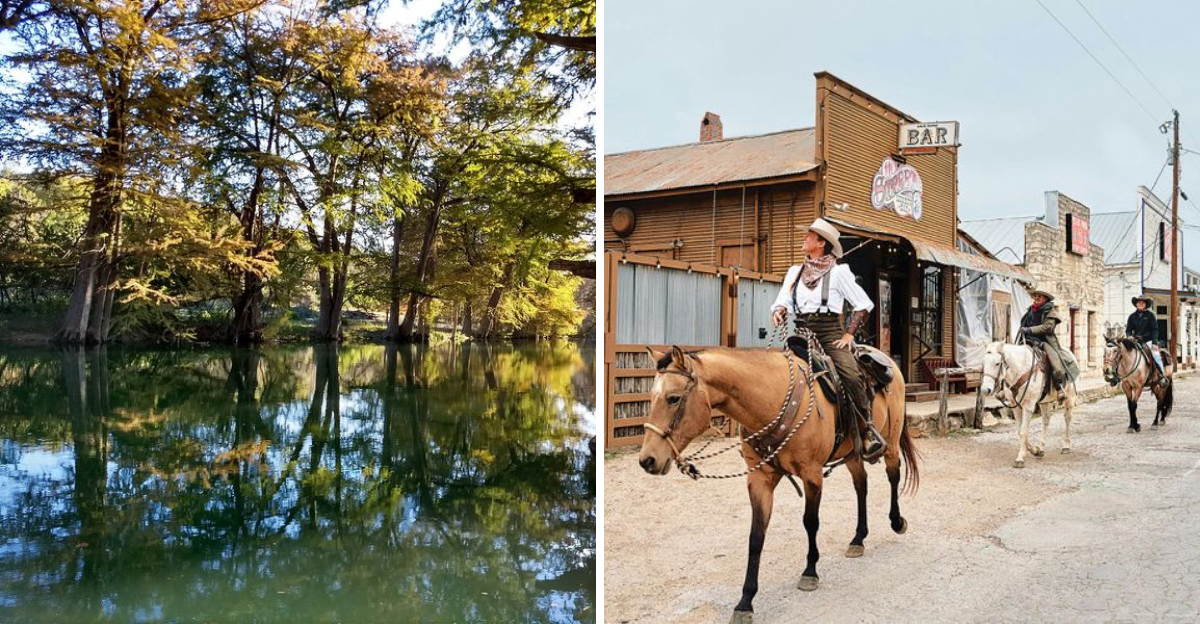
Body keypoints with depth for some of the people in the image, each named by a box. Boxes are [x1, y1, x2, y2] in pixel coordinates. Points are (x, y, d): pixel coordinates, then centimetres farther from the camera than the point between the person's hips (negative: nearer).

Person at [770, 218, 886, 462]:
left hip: (830, 334, -5)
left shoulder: (838, 272, 4)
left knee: (851, 375, -27)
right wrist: (778, 313, -10)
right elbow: (782, 302, 14)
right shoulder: (795, 272, 17)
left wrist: (849, 334, -4)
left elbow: (864, 304, 5)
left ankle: (867, 431, -15)